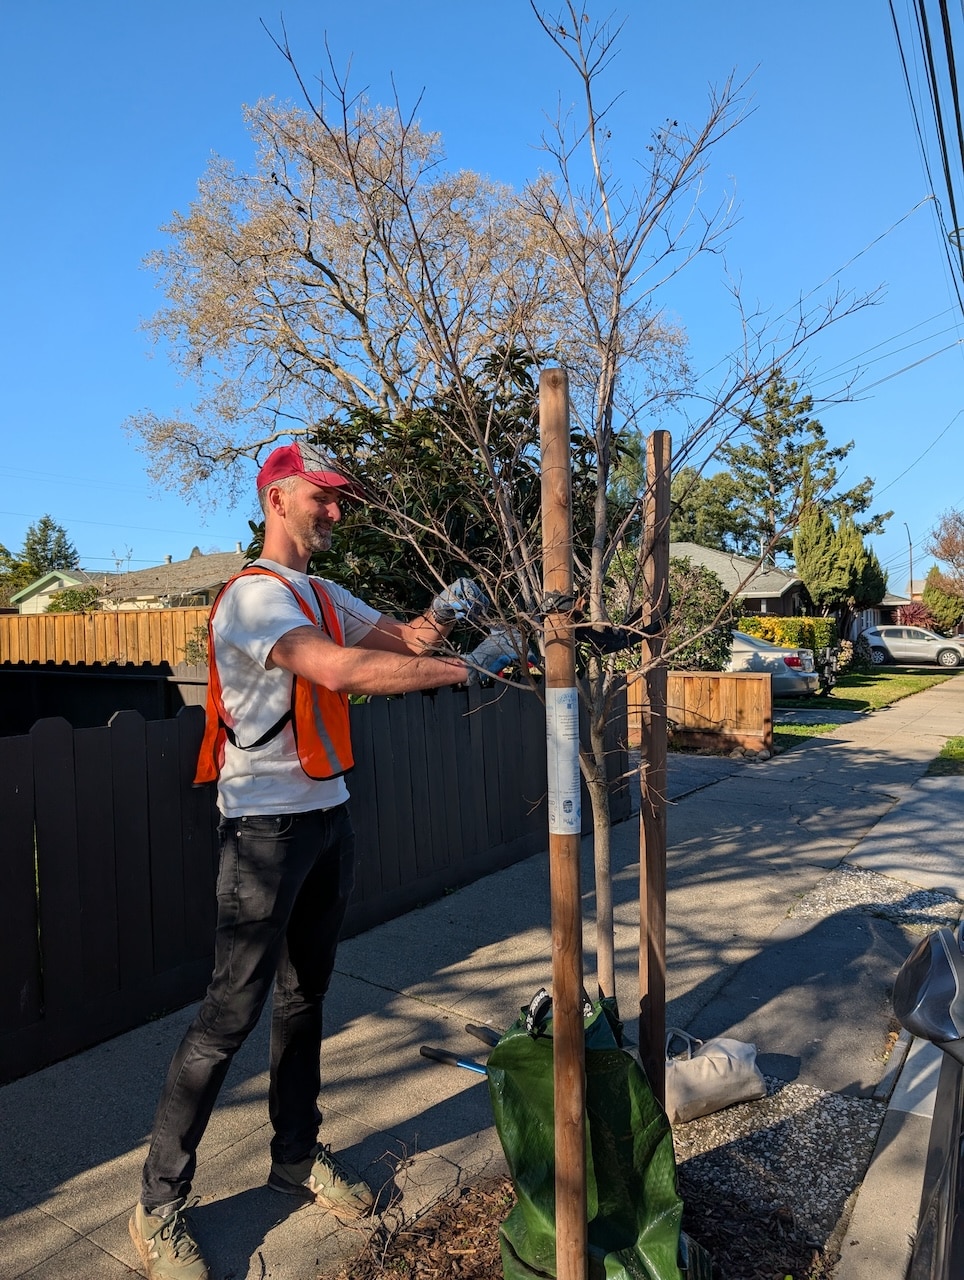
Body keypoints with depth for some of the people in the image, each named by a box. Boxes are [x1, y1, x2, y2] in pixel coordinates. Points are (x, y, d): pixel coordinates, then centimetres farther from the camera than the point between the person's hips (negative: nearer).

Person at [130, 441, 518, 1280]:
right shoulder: (254, 595, -16)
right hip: (267, 825, -8)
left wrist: (441, 615, -10)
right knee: (233, 1013, -3)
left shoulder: (327, 597, 14)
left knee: (305, 998, 17)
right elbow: (342, 669, -31)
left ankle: (296, 1157, 33)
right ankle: (159, 1205, 15)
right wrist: (469, 668, -29)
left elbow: (397, 638, 12)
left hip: (328, 815, 9)